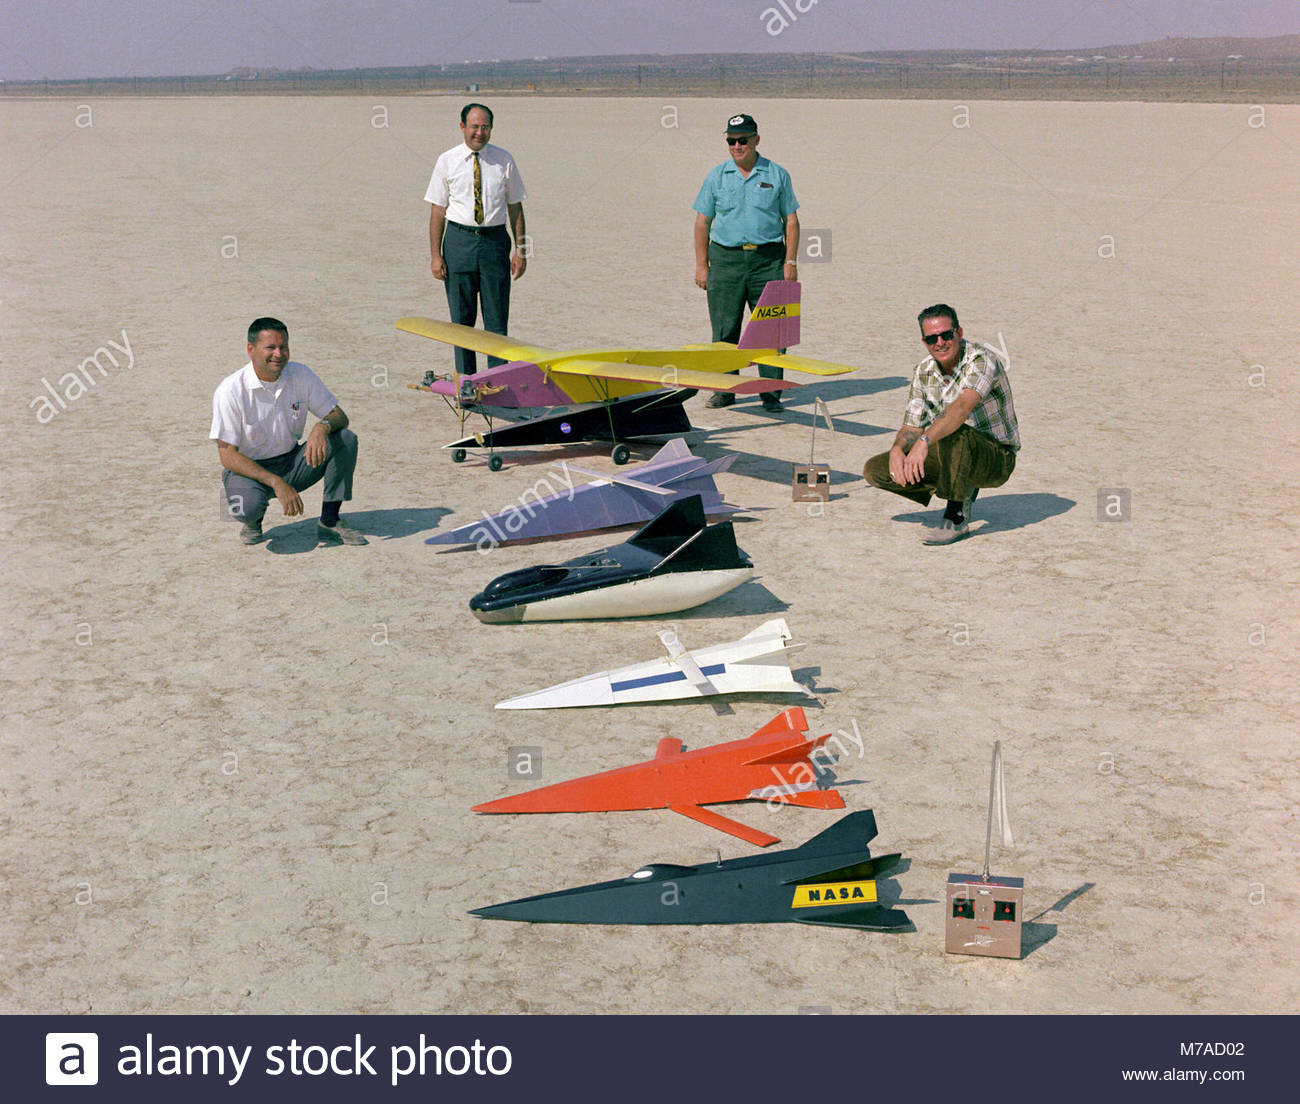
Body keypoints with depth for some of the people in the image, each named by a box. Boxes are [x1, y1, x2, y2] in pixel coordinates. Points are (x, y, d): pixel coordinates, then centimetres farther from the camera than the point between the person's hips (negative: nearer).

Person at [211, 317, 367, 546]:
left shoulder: (301, 375, -6)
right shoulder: (230, 390, -17)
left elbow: (339, 416, -3)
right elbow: (227, 456, -19)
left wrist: (322, 427, -30)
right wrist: (276, 483, -30)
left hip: (292, 463, 4)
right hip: (248, 468, -4)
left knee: (346, 439, -19)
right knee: (246, 507, -38)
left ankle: (329, 522, -10)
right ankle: (253, 520, 2)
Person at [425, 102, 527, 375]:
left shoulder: (504, 161, 4)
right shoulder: (447, 162, 3)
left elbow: (515, 206, 9)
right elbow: (437, 210, 3)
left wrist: (520, 249, 3)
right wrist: (436, 255, -3)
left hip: (495, 240, 0)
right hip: (459, 240, 0)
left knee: (497, 317, 1)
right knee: (461, 317, 3)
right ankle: (465, 380, 12)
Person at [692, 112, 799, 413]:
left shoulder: (777, 175, 7)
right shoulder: (717, 176, 8)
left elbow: (791, 220, 9)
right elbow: (702, 222, 9)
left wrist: (790, 261, 0)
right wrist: (701, 265, 2)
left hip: (768, 258, -1)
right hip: (725, 258, 1)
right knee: (724, 329, 1)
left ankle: (771, 393, 3)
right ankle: (724, 390, 11)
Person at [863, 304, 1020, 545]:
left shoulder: (981, 359, -22)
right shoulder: (924, 372, 0)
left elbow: (963, 406, -41)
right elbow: (912, 428, 1)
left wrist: (925, 441, -54)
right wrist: (897, 449, -23)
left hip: (997, 459, -7)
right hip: (954, 455, 7)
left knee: (953, 434, -40)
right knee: (875, 470, -7)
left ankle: (957, 517, -22)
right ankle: (961, 491, 4)